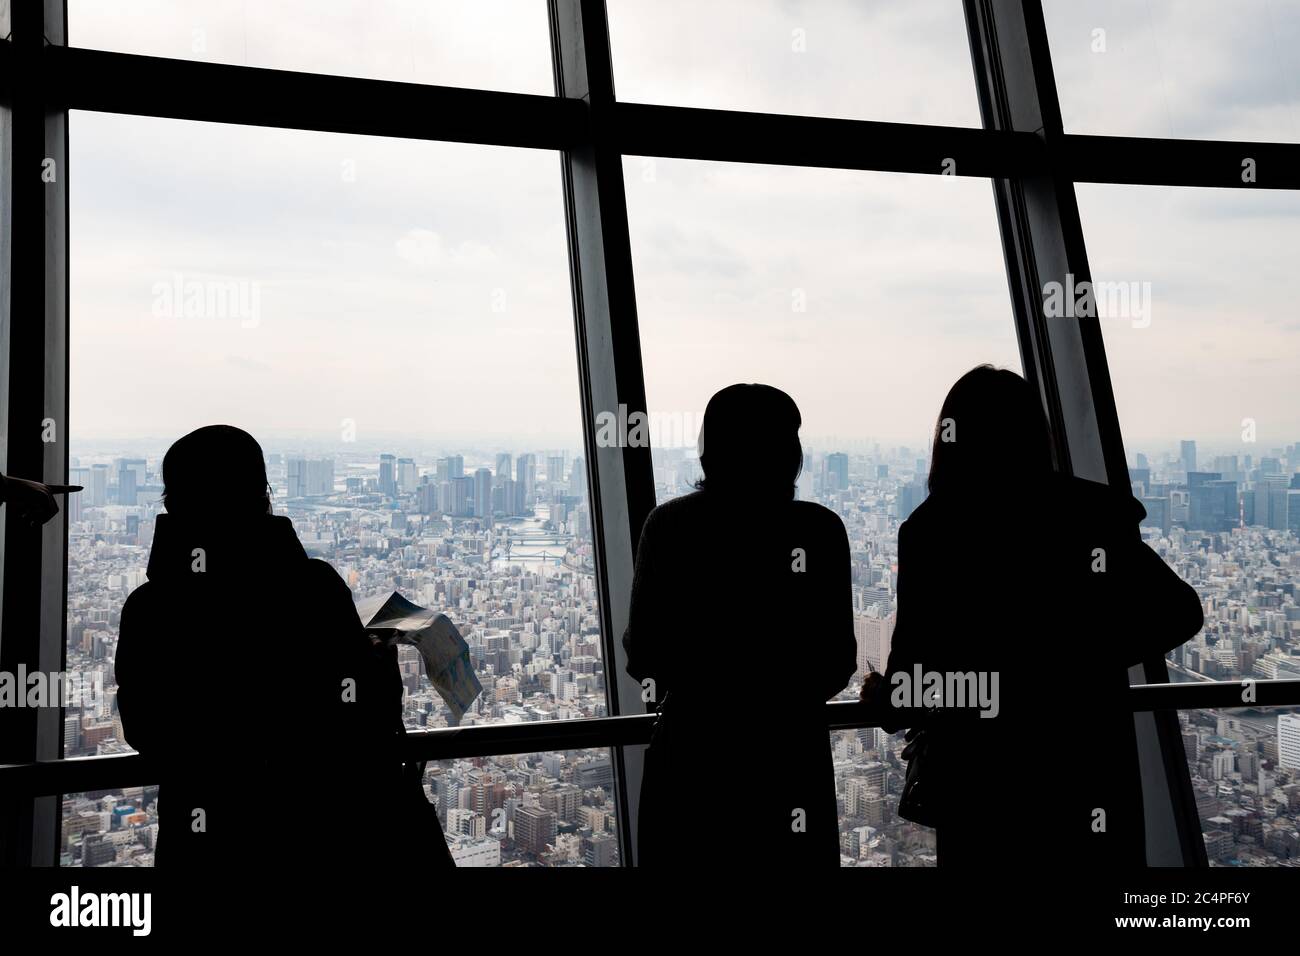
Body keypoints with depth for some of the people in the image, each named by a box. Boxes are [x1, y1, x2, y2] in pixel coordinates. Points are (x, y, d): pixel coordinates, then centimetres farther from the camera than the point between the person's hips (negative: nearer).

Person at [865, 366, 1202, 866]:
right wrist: (1087, 657, 12)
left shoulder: (930, 528, -9)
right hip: (1089, 752, 2)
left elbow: (917, 656, -9)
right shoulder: (1090, 511, -3)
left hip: (980, 767, -1)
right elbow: (1178, 612, 0)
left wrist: (885, 696, 11)